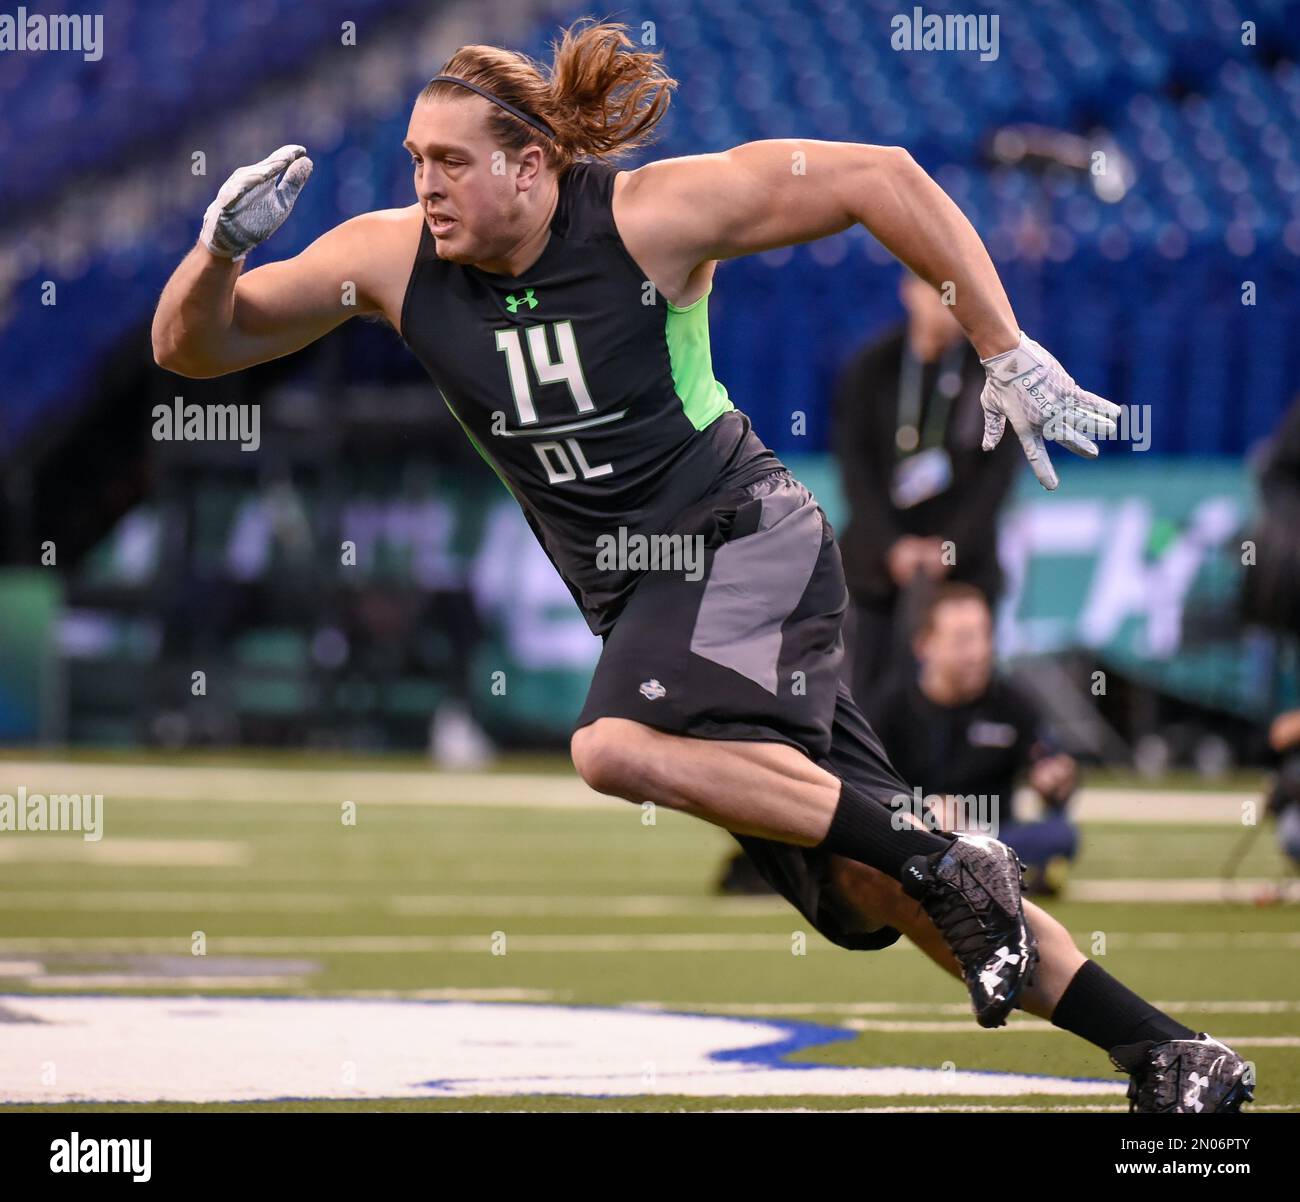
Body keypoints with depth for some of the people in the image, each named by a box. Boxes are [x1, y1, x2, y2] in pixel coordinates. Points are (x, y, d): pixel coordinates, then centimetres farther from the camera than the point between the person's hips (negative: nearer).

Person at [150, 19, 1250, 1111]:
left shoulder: (647, 216, -16)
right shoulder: (393, 260, -3)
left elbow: (879, 178, -11)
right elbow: (194, 347, 1)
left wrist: (1008, 356, -11)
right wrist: (222, 247, -21)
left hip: (745, 540, -6)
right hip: (634, 597, 6)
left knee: (618, 746, -33)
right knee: (863, 889, 1)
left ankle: (948, 863, -22)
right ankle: (1165, 1053, 8)